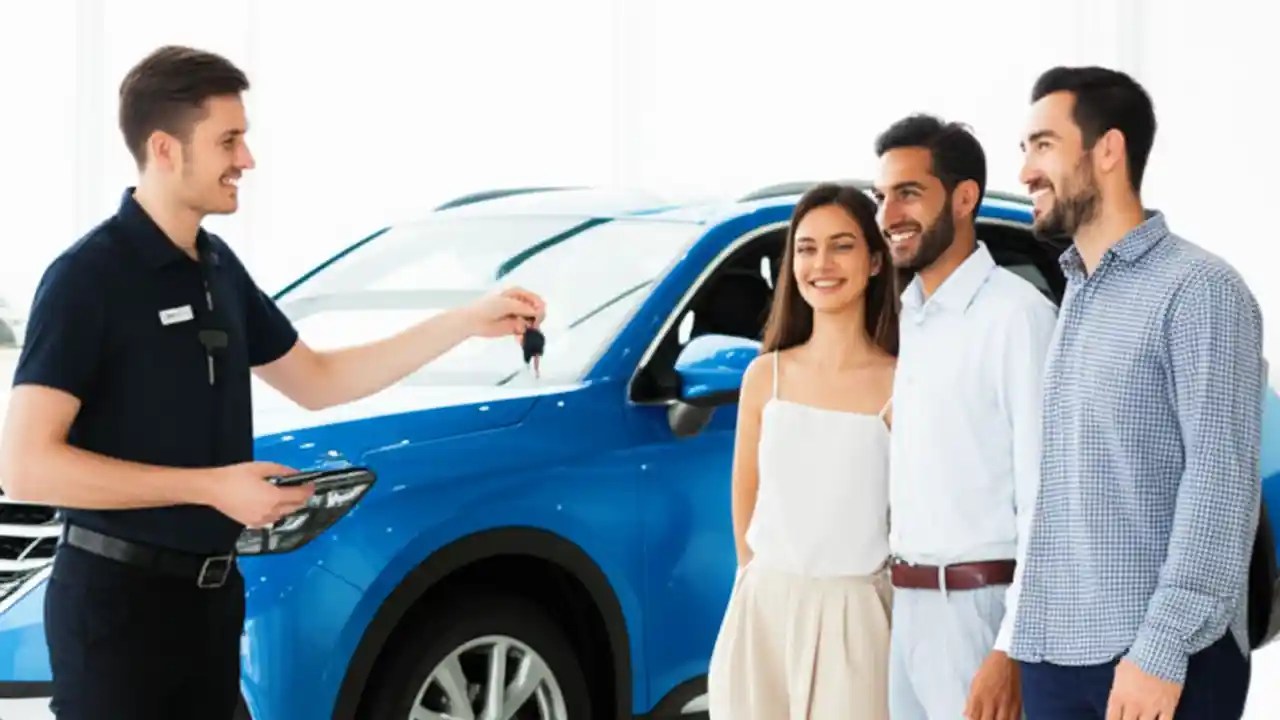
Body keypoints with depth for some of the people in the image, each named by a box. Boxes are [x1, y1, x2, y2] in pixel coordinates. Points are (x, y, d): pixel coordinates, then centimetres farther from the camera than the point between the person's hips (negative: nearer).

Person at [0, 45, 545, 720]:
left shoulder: (219, 268, 9)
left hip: (212, 589, 8)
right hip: (120, 596, -8)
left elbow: (317, 381, 20)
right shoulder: (87, 277, -15)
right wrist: (212, 486, -23)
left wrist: (468, 322, 13)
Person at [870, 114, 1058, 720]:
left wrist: (1012, 649, -20)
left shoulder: (1017, 315, -13)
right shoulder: (909, 316, 12)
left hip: (980, 608, -7)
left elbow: (1044, 500, -17)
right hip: (907, 607, 8)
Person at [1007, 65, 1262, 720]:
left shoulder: (1198, 290, -6)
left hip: (1156, 659, -7)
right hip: (1054, 653, 7)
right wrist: (1025, 639, 8)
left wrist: (1162, 649, -20)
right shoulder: (1074, 298, 16)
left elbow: (1222, 479, -14)